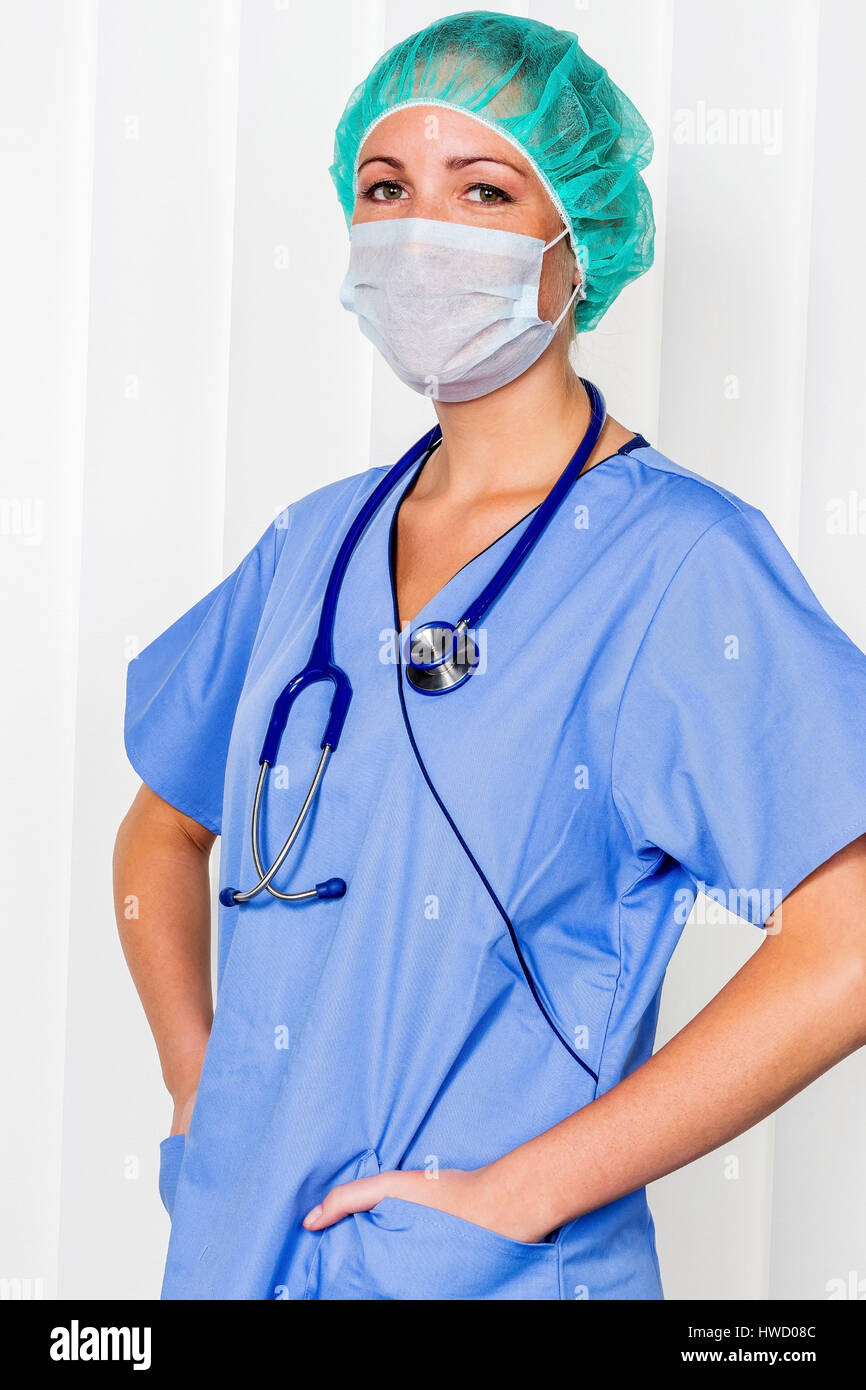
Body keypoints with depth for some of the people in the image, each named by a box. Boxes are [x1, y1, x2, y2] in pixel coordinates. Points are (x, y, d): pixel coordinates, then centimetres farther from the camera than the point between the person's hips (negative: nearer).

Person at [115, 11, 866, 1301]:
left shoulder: (678, 560, -14)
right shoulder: (316, 545, 4)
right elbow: (164, 828, 18)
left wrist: (519, 1188, -21)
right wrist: (199, 1092, 4)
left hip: (489, 1273, -5)